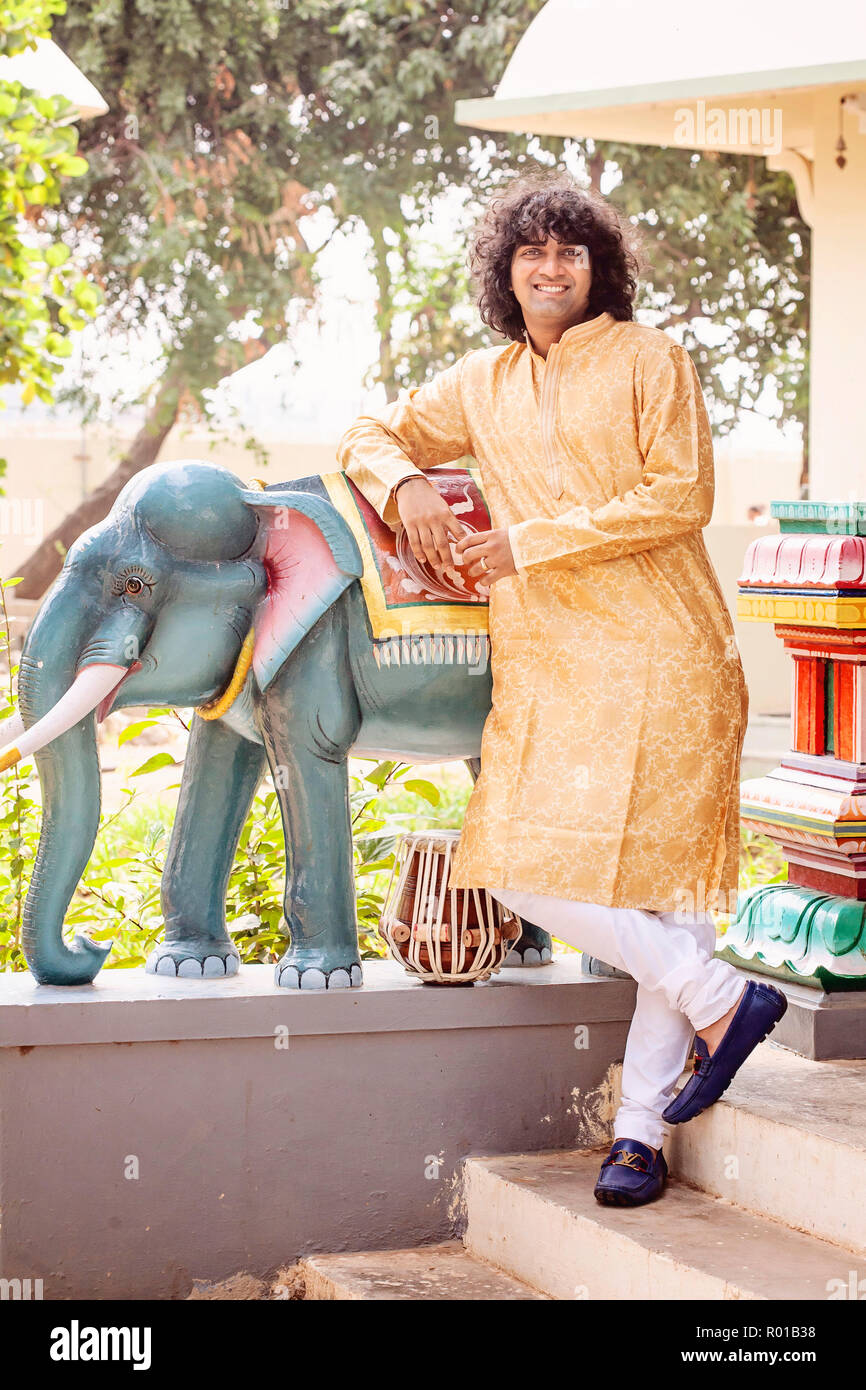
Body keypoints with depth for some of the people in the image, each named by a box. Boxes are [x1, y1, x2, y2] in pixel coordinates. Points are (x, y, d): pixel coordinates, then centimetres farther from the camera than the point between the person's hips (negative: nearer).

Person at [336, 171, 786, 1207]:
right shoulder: (482, 385, 18)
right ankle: (721, 999, 5)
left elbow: (681, 497, -6)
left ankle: (641, 1132, 1)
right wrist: (405, 487, 3)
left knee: (664, 880, -9)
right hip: (543, 672, 5)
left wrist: (531, 541, -9)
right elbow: (372, 436, 28)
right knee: (520, 867, -7)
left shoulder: (651, 360, 4)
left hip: (658, 660, -5)